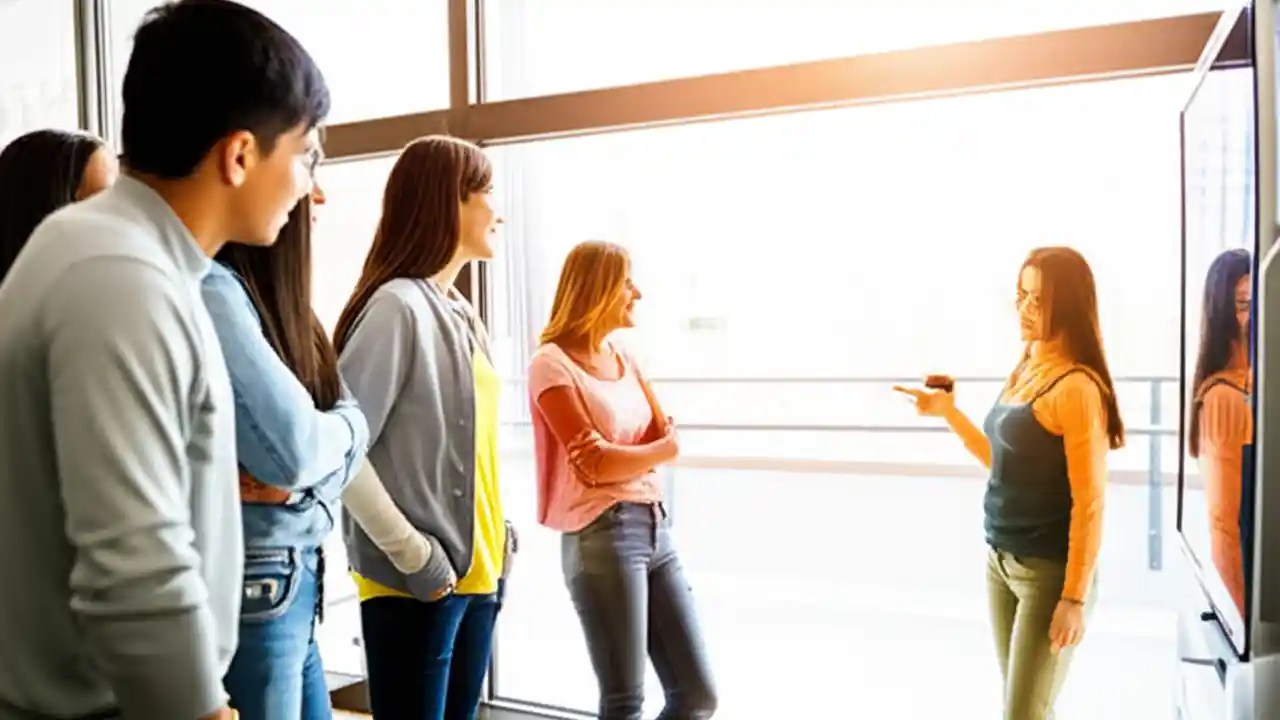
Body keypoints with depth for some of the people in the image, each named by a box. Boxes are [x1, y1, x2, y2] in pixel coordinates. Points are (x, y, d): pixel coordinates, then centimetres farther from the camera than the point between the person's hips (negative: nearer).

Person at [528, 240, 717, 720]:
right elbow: (595, 463, -14)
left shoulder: (622, 356, 14)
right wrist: (662, 451, 0)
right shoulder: (552, 365, -8)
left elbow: (666, 437, 7)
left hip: (655, 527, 7)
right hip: (601, 537, -7)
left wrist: (623, 457, -12)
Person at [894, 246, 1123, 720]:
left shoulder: (1076, 388, -18)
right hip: (1000, 561, 8)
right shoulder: (1024, 373, 7)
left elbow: (1089, 503, -18)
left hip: (1048, 572, -8)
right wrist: (948, 413, 12)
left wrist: (1075, 597, -17)